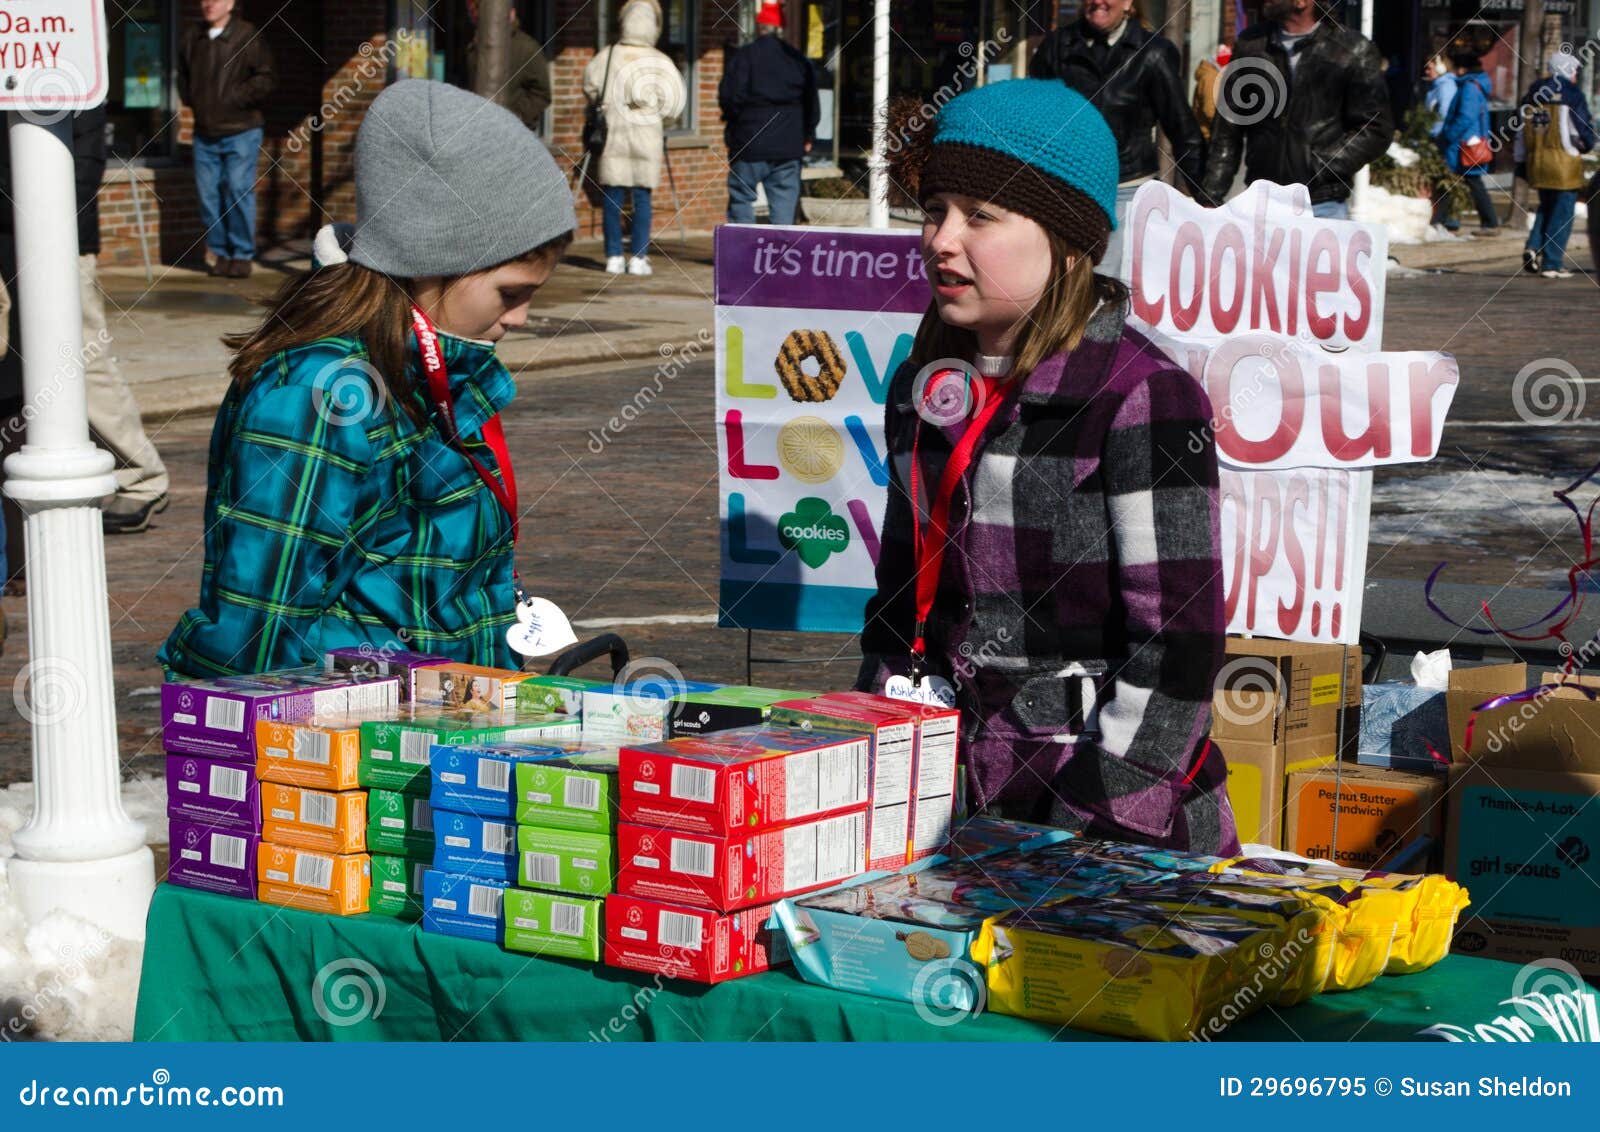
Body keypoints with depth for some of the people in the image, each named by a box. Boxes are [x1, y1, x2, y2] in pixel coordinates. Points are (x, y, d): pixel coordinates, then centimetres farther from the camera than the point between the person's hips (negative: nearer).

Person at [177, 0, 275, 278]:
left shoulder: (248, 36, -8)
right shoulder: (192, 37, 8)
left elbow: (266, 79, -10)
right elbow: (183, 74, 25)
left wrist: (234, 98, -16)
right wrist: (189, 99, 10)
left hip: (240, 132, -5)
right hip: (204, 133, 5)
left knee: (239, 191, -7)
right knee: (208, 193, 5)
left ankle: (243, 255, 3)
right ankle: (219, 252, 15)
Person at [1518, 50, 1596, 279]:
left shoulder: (1533, 94, 10)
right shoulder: (1573, 95, -8)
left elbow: (1521, 127, 12)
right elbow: (1585, 129, -5)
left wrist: (1523, 160, 18)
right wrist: (1586, 145, 17)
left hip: (1536, 161, 6)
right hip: (1564, 162, -6)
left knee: (1546, 208, 21)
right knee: (1562, 213, 1)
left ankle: (1534, 248, 0)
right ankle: (1552, 263, -2)